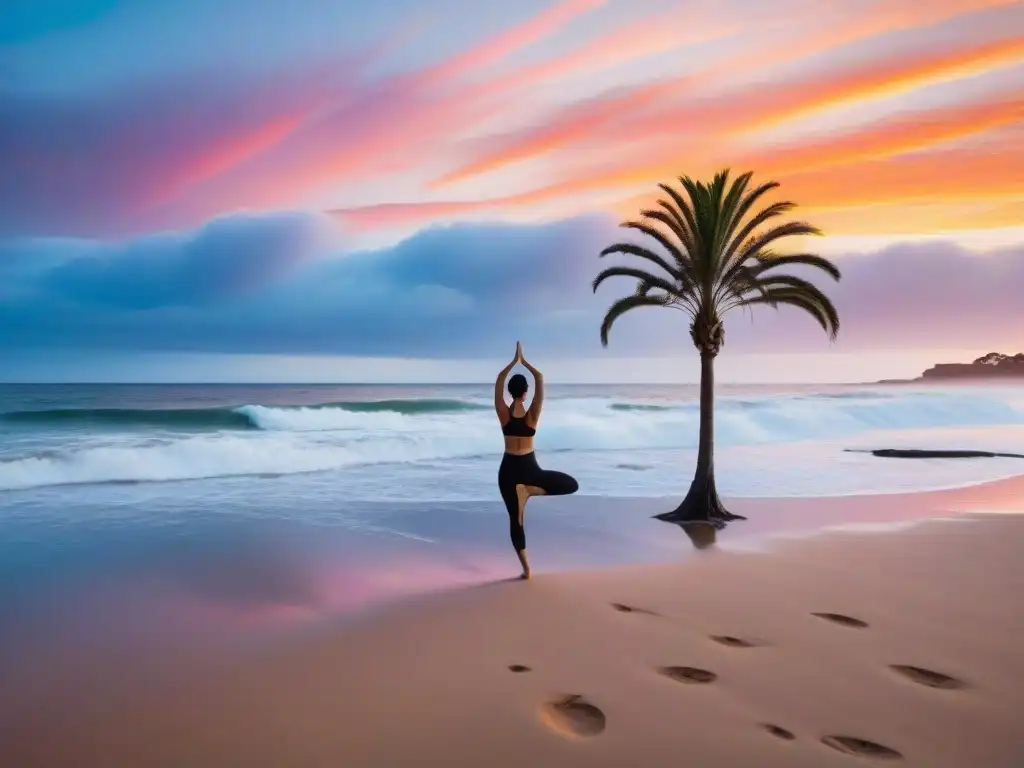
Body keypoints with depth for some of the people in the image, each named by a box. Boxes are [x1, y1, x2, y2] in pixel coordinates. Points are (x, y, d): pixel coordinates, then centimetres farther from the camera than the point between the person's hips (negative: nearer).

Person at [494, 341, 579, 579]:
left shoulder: (504, 414, -9)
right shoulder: (532, 414, -11)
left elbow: (499, 381, -1)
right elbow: (540, 379, -7)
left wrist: (514, 361, 6)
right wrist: (524, 361, 1)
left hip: (509, 469, 2)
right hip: (529, 468, -2)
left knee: (515, 519, 9)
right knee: (572, 485, 14)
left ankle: (526, 569, 8)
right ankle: (530, 490, -4)